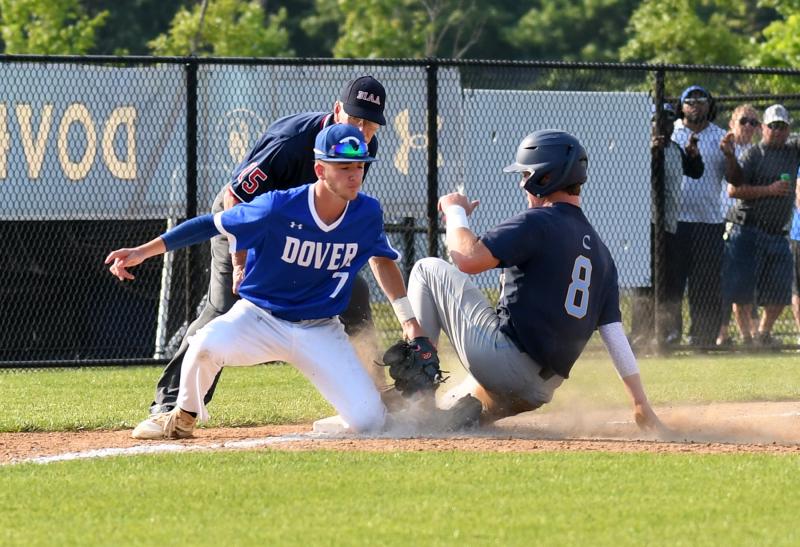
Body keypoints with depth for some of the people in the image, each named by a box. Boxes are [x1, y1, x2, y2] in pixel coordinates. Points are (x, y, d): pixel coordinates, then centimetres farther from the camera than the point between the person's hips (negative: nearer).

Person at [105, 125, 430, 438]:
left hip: (320, 331, 3)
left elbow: (382, 259, 11)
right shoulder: (279, 208, -21)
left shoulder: (367, 214, -9)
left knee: (370, 421, -14)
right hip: (260, 317, -3)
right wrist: (144, 252, -17)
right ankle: (182, 418, -5)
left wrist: (408, 318, 6)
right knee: (207, 344, -35)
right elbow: (213, 225, -14)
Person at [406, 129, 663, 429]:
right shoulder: (599, 250, 16)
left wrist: (456, 211, 2)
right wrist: (641, 404, 12)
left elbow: (468, 260, -18)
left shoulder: (537, 223, -8)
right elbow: (614, 332, 13)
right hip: (540, 391, 9)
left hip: (502, 356, -8)